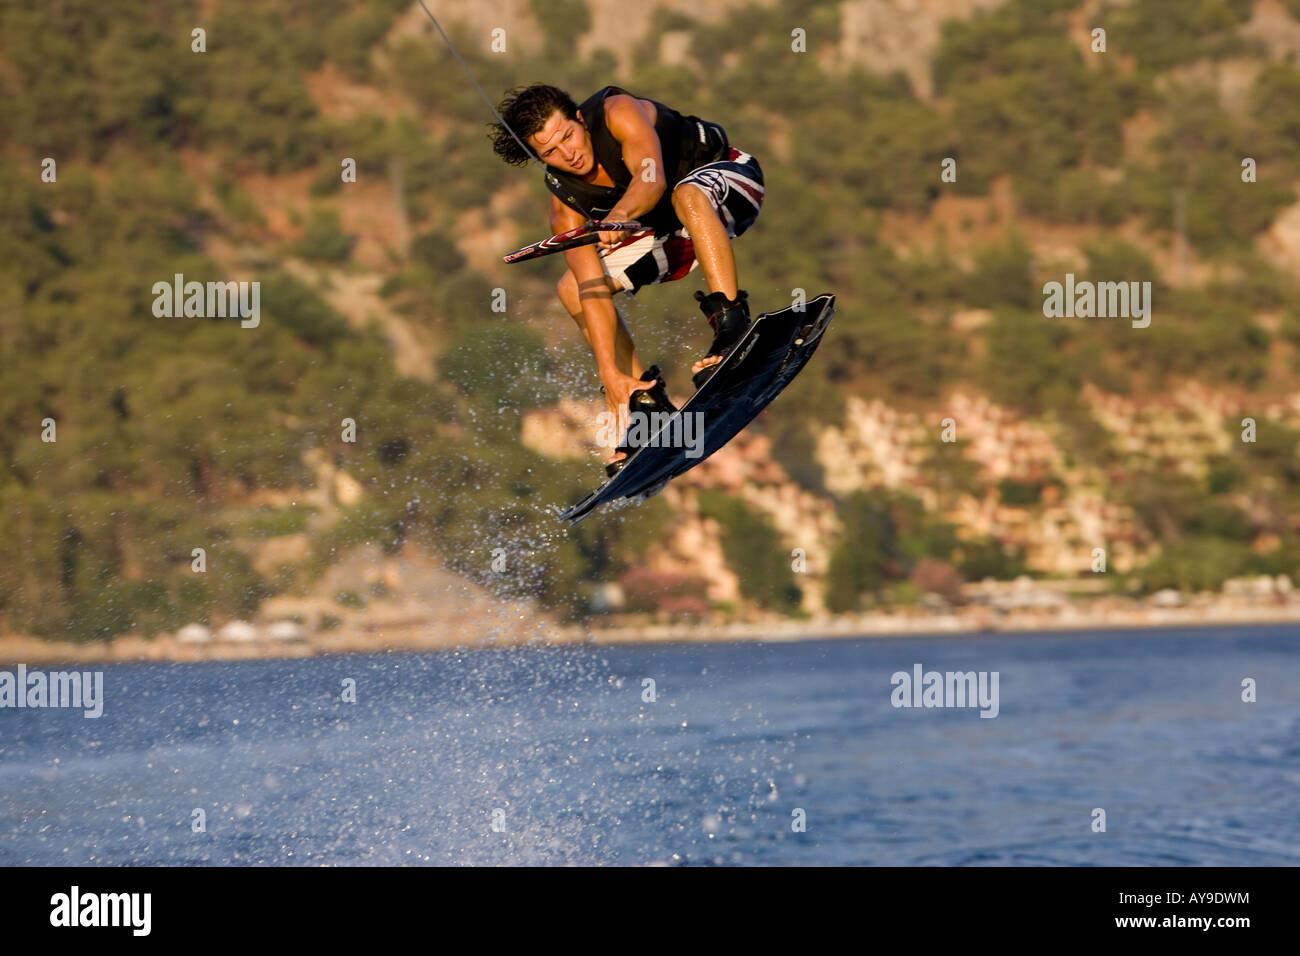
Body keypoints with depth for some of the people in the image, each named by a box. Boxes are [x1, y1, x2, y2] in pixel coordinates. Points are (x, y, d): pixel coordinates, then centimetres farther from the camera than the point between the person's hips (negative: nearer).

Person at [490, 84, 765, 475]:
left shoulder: (617, 113, -26)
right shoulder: (565, 204, -15)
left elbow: (652, 178, -44)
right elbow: (594, 291, -20)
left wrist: (621, 214, -65)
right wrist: (610, 374, -28)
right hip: (670, 231, 6)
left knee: (687, 194, -40)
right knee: (572, 289, -4)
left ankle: (732, 324, -48)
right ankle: (646, 401, -2)